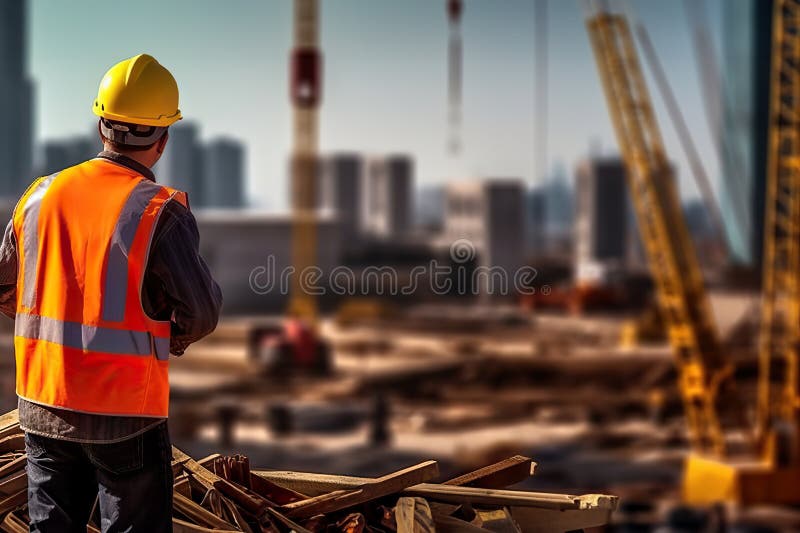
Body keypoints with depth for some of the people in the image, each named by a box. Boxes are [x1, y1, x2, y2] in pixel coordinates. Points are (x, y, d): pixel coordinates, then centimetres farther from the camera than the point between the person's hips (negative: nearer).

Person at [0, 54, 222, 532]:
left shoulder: (40, 196, 2)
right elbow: (203, 311, -12)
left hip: (43, 407, 5)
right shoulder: (159, 212, -14)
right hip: (126, 415, -5)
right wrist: (171, 340, 8)